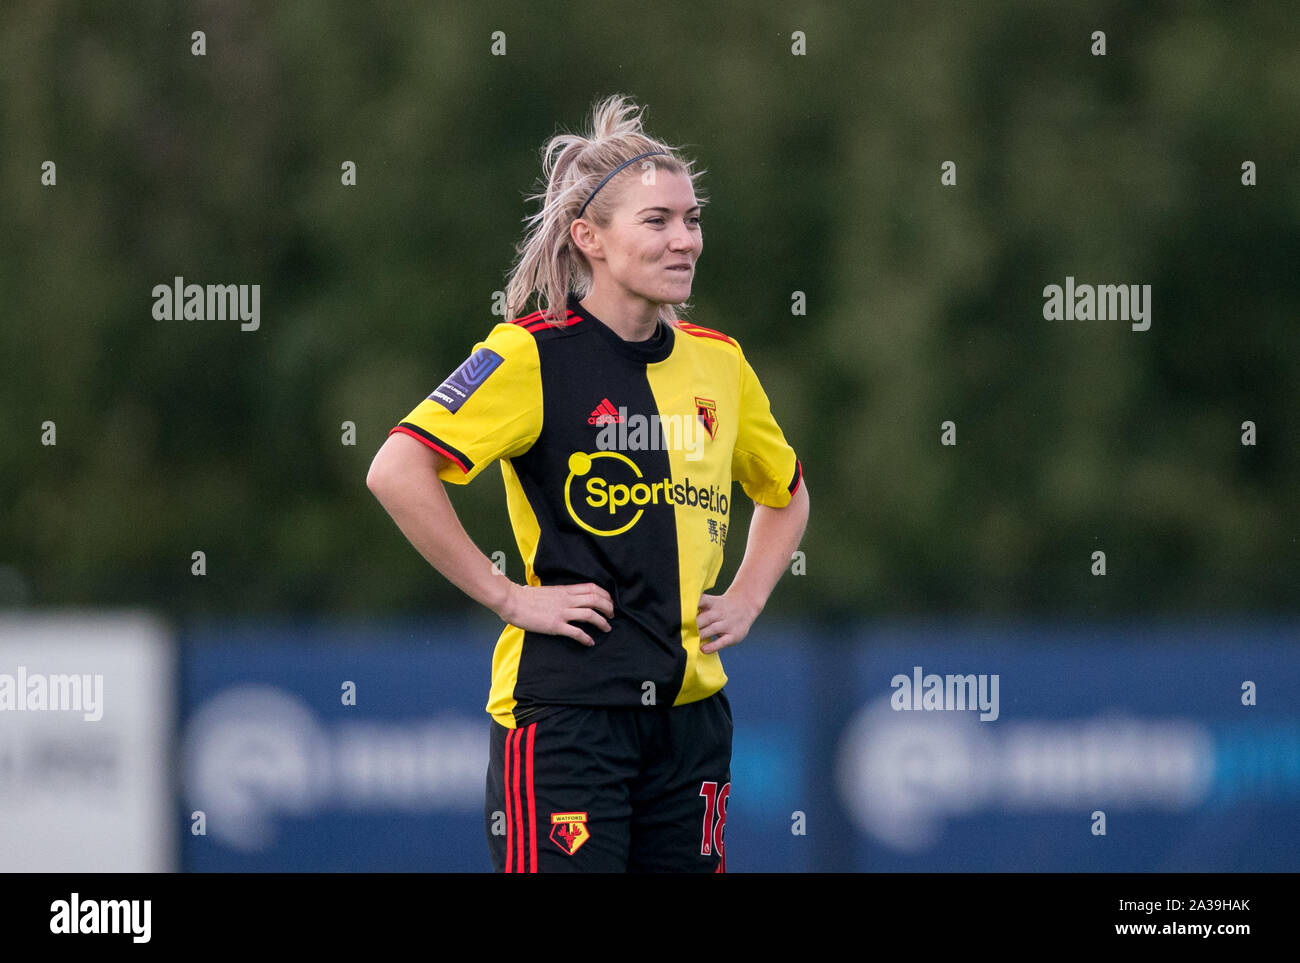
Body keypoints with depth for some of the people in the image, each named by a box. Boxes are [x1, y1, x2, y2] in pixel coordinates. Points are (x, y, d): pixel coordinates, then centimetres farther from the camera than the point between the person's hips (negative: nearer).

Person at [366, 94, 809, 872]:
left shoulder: (719, 365, 11)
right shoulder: (533, 356, -8)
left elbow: (786, 494, 30)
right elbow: (397, 471, -19)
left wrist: (746, 602, 14)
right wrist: (506, 597, -16)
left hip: (689, 710, 6)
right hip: (565, 708, -6)